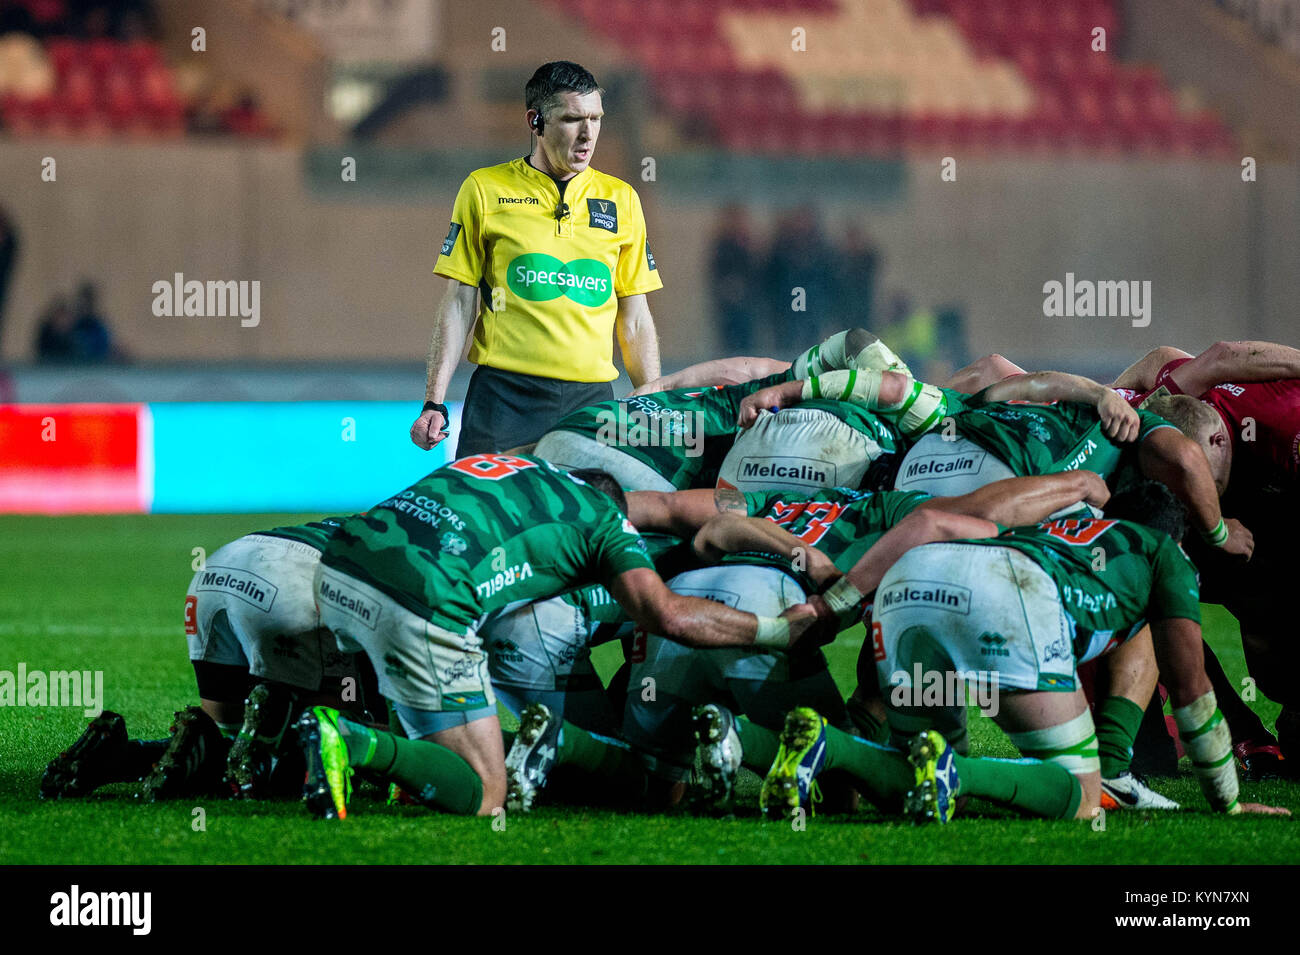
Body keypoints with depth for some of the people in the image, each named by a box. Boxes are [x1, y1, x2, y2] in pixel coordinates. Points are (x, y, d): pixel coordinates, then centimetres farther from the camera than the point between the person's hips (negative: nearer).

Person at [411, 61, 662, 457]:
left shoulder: (620, 199, 13)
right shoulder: (484, 190, 5)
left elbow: (634, 320, 16)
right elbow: (458, 306, 4)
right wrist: (434, 402, -3)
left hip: (591, 398, 2)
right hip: (504, 399, -2)